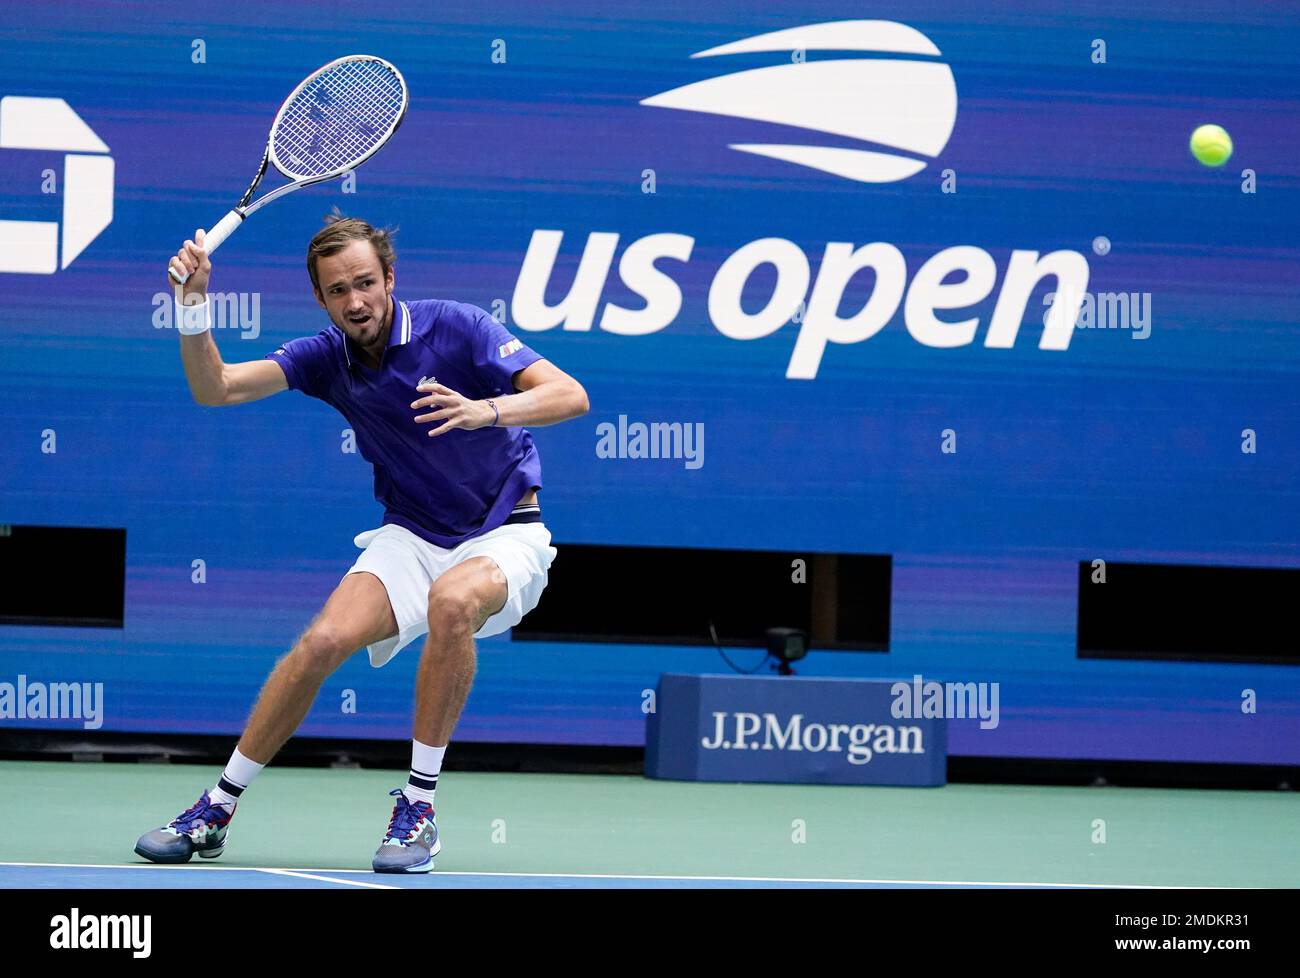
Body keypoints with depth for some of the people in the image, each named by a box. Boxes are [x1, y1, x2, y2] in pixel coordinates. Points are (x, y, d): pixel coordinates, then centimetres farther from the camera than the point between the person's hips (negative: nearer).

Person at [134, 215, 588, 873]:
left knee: (453, 601, -37)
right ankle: (217, 808, -7)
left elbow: (570, 396, -20)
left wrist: (486, 410, -39)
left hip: (504, 534, -4)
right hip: (412, 539, 4)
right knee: (324, 639, -21)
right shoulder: (327, 357, -1)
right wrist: (193, 305, -24)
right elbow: (214, 388, -8)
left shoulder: (454, 326, -14)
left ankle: (419, 805, -25)